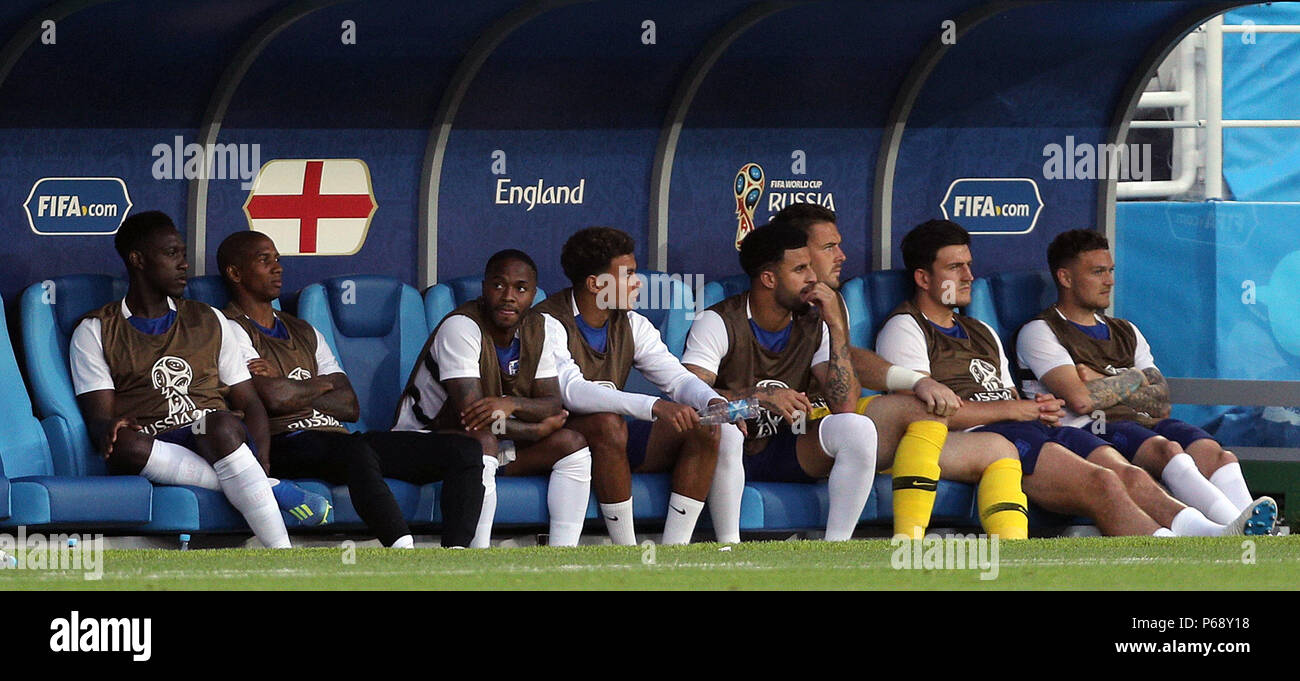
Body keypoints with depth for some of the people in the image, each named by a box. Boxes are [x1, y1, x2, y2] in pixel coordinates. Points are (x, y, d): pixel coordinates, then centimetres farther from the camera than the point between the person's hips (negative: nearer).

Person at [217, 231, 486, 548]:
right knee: (356, 451, -42)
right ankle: (405, 550, -58)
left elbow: (350, 406, 16)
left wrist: (290, 391, 0)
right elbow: (273, 398, -12)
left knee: (465, 448, -10)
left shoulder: (305, 332, 30)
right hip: (286, 443, -7)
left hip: (336, 438, 7)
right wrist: (322, 384, 9)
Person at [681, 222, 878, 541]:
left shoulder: (813, 326, 2)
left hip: (787, 455, 4)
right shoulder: (718, 323, -10)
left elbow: (845, 405, -10)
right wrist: (761, 397, -35)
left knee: (859, 428, -23)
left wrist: (836, 326, -14)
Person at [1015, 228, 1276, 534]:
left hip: (1144, 423, 6)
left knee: (1211, 451, -25)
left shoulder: (1125, 332, 29)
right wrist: (1133, 379, 5)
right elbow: (1081, 400, -9)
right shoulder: (1039, 332, 8)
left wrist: (1104, 385, 0)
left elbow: (1161, 403, 14)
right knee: (1167, 450, -35)